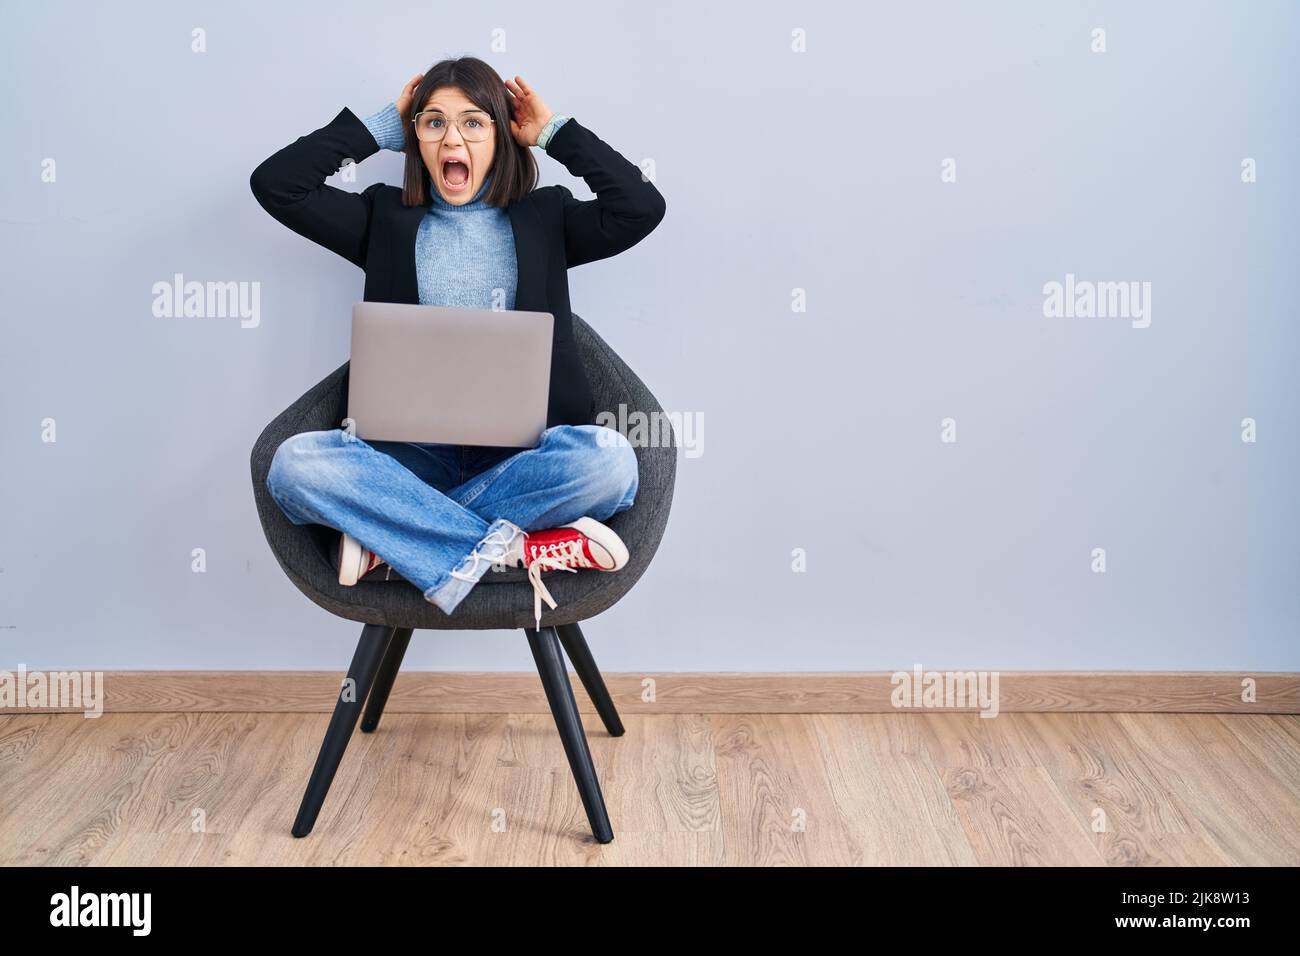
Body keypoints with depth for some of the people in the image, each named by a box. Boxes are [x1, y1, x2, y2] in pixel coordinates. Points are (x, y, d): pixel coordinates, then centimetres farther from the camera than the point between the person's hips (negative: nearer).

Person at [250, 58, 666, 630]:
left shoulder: (544, 217, 12)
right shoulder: (386, 217, 15)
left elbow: (642, 207, -4)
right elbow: (274, 184, 7)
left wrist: (556, 132, 5)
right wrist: (379, 128, 10)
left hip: (520, 454, 0)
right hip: (411, 452, 1)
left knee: (609, 458, -35)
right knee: (295, 463, -29)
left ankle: (391, 534, -23)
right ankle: (512, 546, -27)